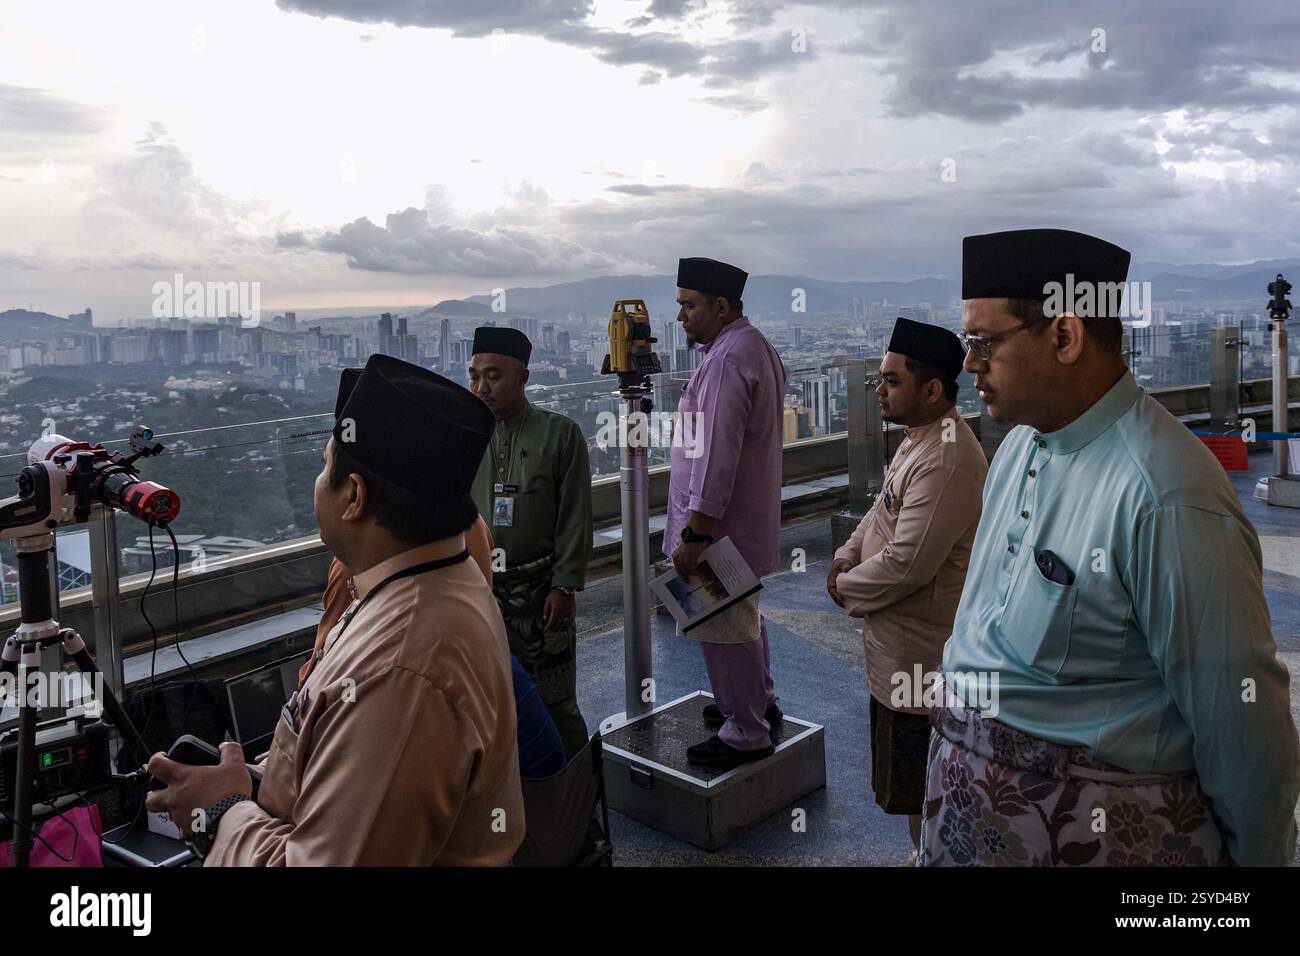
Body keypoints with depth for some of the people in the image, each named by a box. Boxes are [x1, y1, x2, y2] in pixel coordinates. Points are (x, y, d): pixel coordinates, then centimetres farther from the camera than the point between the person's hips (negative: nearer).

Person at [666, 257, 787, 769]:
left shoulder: (726, 360, -23)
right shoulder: (756, 346, 12)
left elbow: (715, 457, -27)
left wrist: (693, 535, -24)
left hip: (721, 522, -11)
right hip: (750, 517, 11)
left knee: (724, 629, 1)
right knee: (744, 618, 23)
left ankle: (746, 734, 13)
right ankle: (758, 704, 39)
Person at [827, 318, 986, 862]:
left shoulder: (947, 460, -26)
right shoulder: (917, 439, 8)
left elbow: (908, 564, -29)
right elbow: (884, 511, 19)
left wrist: (847, 586, -13)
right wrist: (849, 554, 2)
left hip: (919, 650, -10)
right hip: (900, 646, 10)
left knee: (917, 787, 5)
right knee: (910, 776, 23)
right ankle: (926, 855, 39)